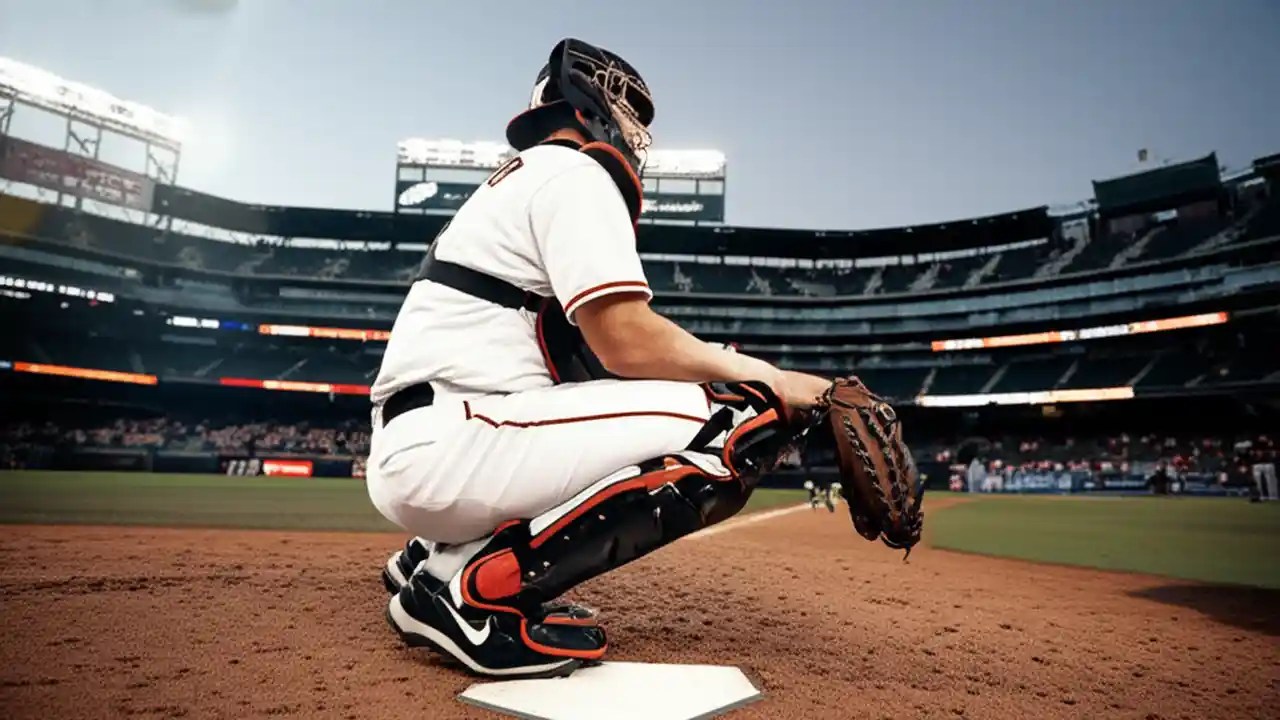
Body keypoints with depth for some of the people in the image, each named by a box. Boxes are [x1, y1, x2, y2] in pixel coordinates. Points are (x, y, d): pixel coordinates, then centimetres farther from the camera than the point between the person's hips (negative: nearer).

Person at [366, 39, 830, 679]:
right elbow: (627, 342, -16)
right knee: (745, 422, -16)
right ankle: (470, 584, -13)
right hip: (446, 444, -10)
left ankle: (440, 552, 13)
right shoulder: (572, 171, -2)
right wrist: (773, 381, -5)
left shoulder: (516, 179, 27)